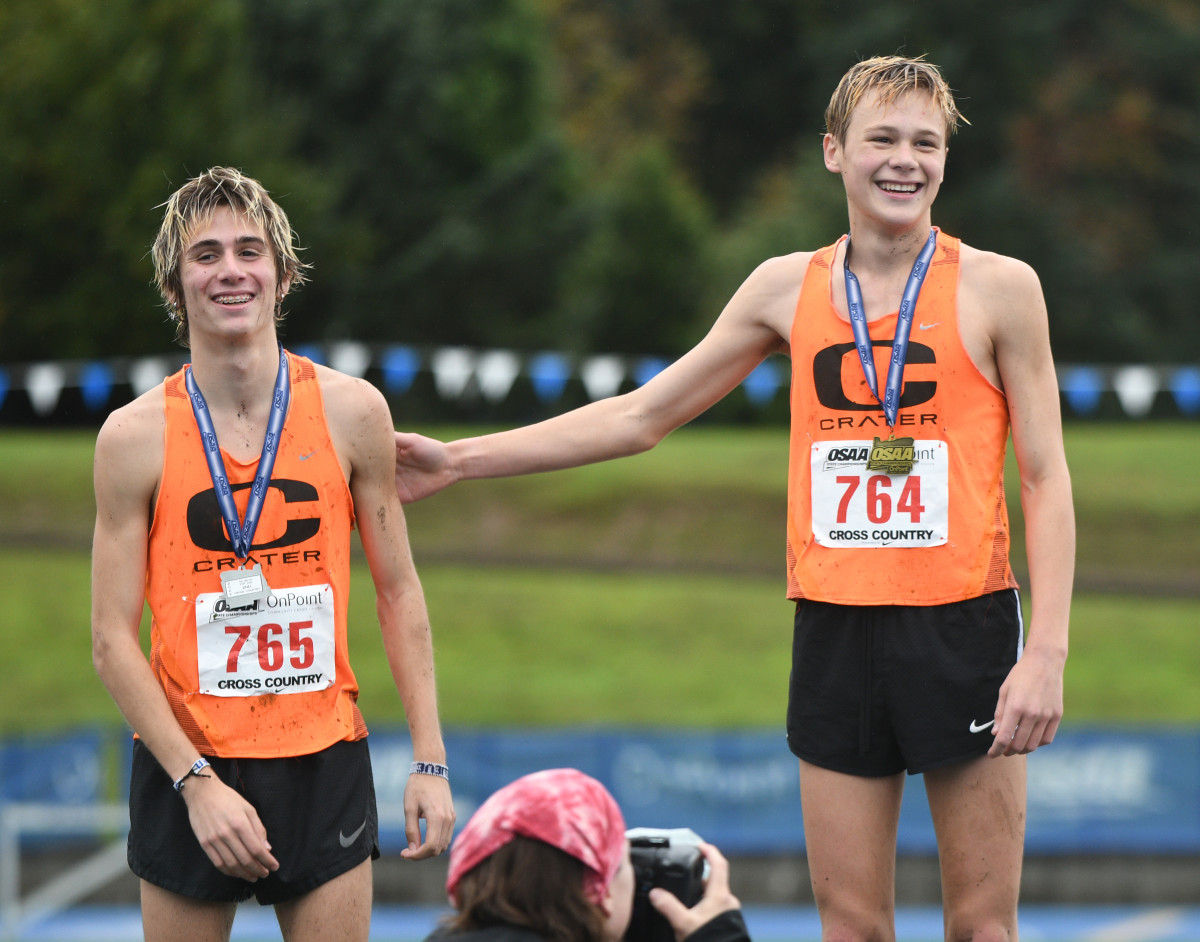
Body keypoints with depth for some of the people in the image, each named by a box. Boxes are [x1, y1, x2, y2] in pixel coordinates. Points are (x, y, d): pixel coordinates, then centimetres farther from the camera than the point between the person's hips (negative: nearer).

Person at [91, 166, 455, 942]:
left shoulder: (352, 412, 0)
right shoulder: (137, 436, -5)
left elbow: (399, 594, 7)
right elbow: (113, 640, -5)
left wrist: (430, 760, 0)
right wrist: (196, 783, -14)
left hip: (324, 760, 1)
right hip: (185, 763, -1)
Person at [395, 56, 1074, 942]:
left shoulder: (997, 287, -2)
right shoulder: (789, 288, 7)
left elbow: (1047, 480, -1)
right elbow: (640, 417, 15)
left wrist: (1047, 652, -12)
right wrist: (457, 460, 15)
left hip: (964, 627, -3)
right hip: (837, 629, 3)